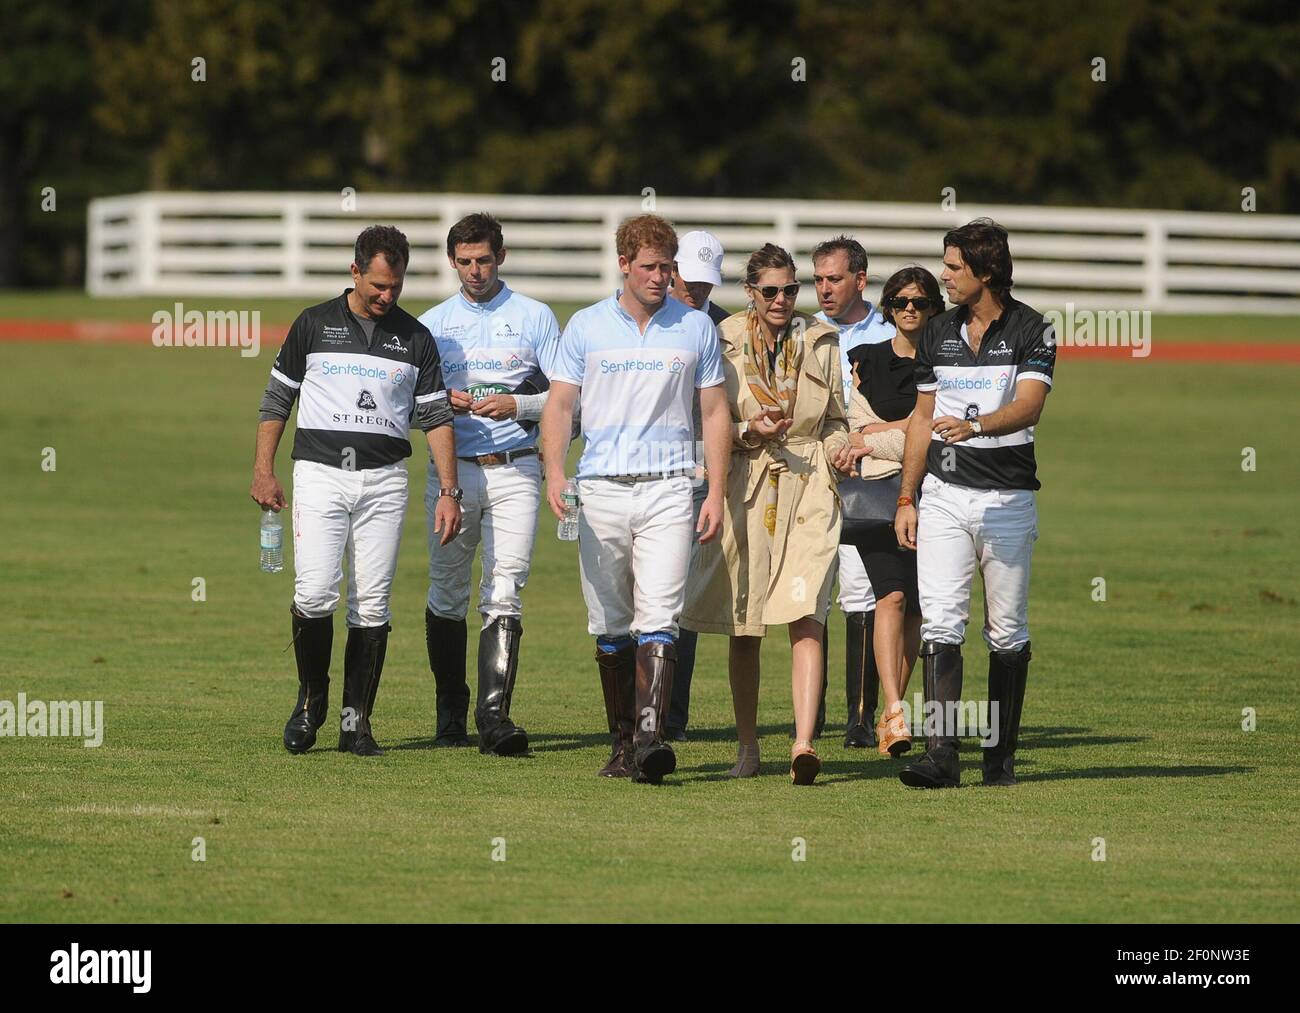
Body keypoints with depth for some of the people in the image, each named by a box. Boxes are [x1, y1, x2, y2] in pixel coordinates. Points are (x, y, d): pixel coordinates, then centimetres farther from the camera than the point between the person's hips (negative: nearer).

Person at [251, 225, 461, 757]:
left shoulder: (416, 338, 9)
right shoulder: (314, 324, 5)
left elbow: (436, 417, 8)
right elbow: (277, 399, 10)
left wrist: (449, 490, -1)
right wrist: (263, 471, 2)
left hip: (383, 481, 1)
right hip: (320, 474, -1)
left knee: (371, 605, -2)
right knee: (315, 593, -15)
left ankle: (356, 722, 4)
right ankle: (311, 697, 7)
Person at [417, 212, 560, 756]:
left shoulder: (535, 318, 6)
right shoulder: (432, 323, 11)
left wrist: (516, 406, -13)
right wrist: (443, 402, -9)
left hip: (513, 472, -2)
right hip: (451, 470, 2)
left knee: (504, 594, -10)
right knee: (447, 597, 5)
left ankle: (494, 714, -16)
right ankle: (450, 711, 18)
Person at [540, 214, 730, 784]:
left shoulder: (696, 327, 8)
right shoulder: (586, 327, 7)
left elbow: (714, 412, 11)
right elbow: (559, 404, 4)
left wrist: (716, 494, 4)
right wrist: (554, 471, -13)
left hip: (666, 489, -1)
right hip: (601, 490, 1)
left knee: (658, 617, -15)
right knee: (610, 625, 5)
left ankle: (651, 737, -24)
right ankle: (622, 742, 14)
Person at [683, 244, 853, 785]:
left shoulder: (821, 344, 9)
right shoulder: (725, 342, 4)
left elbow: (838, 421, 18)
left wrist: (833, 457, -1)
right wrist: (748, 431, -13)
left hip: (809, 486, 0)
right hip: (746, 488, 0)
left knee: (805, 617, -16)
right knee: (744, 628, 6)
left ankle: (804, 744, -26)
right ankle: (748, 748, 18)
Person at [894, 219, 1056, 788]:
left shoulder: (1031, 332, -4)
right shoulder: (937, 334, 11)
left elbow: (1029, 405, -19)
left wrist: (975, 425, -38)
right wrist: (906, 498, 12)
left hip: (1008, 498, -3)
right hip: (943, 495, 3)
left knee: (1007, 633, 4)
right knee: (940, 623, -10)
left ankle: (1001, 755, 15)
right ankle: (940, 755, -16)